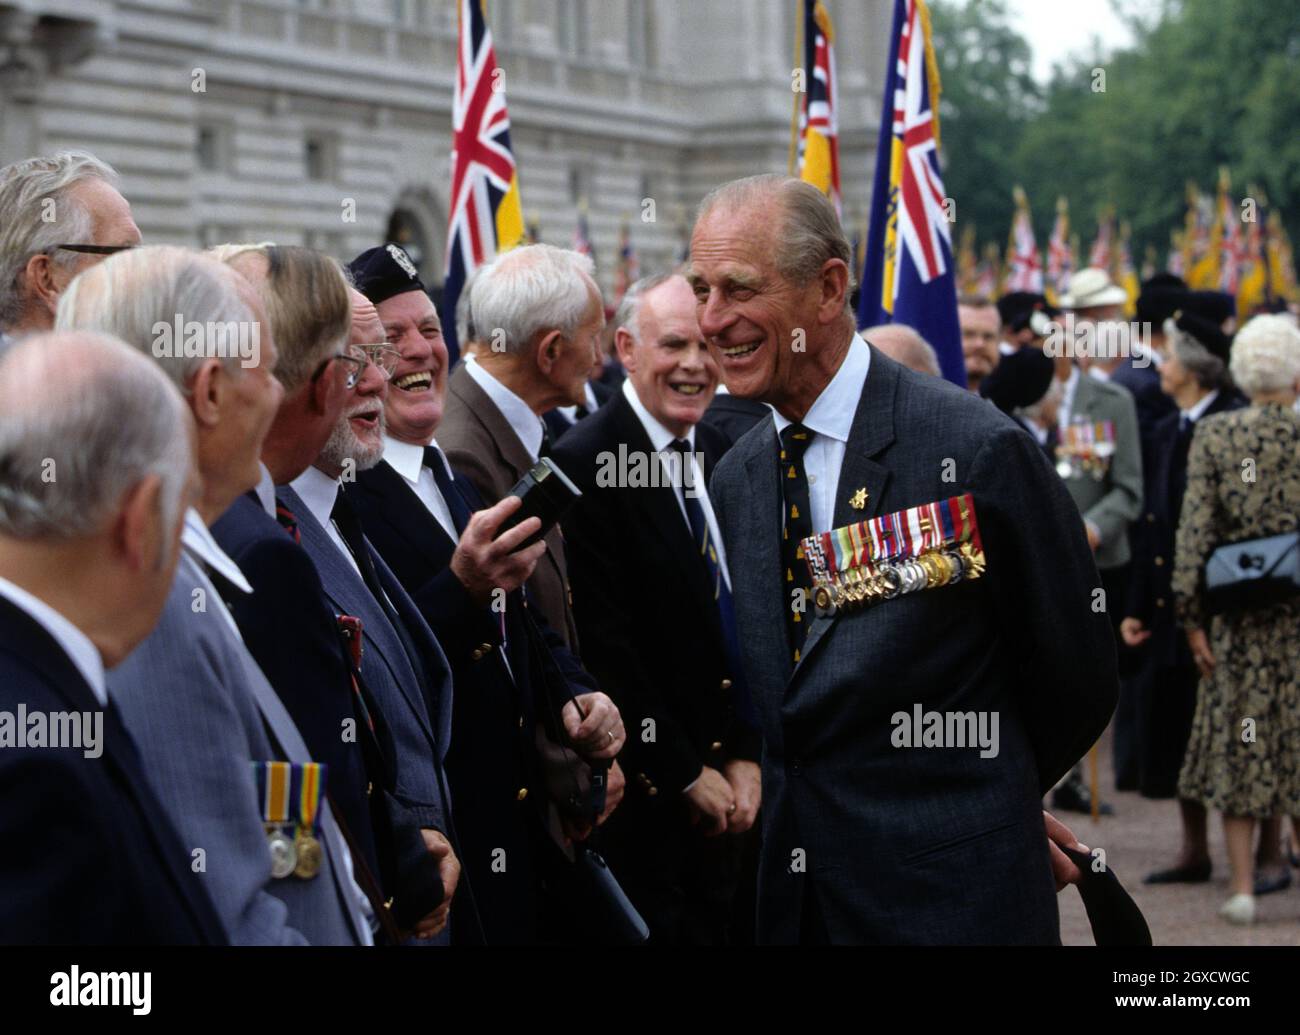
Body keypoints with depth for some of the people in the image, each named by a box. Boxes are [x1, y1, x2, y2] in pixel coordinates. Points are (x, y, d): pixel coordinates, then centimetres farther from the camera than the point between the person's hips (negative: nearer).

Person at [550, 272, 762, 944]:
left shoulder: (721, 456, 9)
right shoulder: (584, 466, -14)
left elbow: (742, 622, 12)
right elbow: (602, 646, -16)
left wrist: (745, 755, 2)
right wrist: (684, 774, -12)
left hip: (724, 794, 7)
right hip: (641, 797, -7)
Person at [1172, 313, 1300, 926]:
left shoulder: (1212, 436, -5)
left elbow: (1194, 531, -6)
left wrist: (1193, 619, 0)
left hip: (1239, 620, 1)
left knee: (1239, 743, 8)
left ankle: (1241, 886, 7)